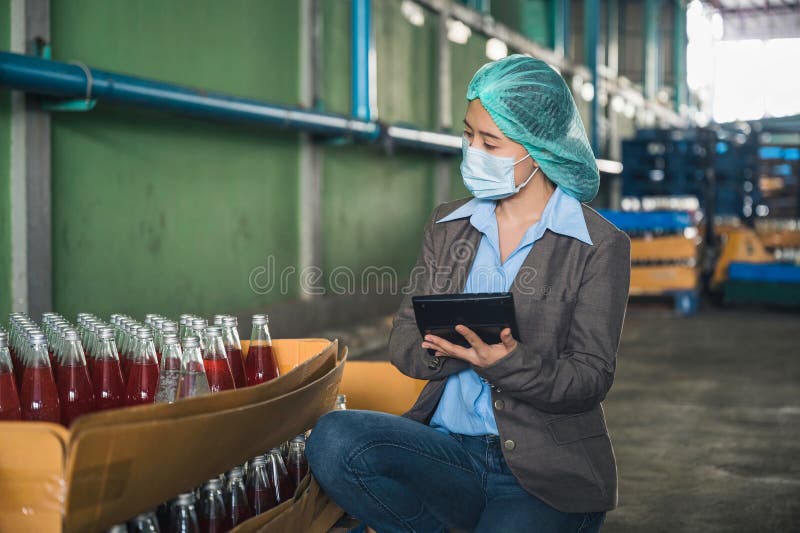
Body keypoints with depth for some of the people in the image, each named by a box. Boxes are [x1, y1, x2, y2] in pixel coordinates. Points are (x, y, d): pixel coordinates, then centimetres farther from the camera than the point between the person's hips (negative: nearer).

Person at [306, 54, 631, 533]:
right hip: (451, 449, 5)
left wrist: (503, 363, -24)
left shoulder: (600, 246, -2)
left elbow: (591, 379, -6)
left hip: (546, 474, -5)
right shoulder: (448, 226, 12)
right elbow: (404, 343, 7)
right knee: (334, 438, -24)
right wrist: (455, 348, -16)